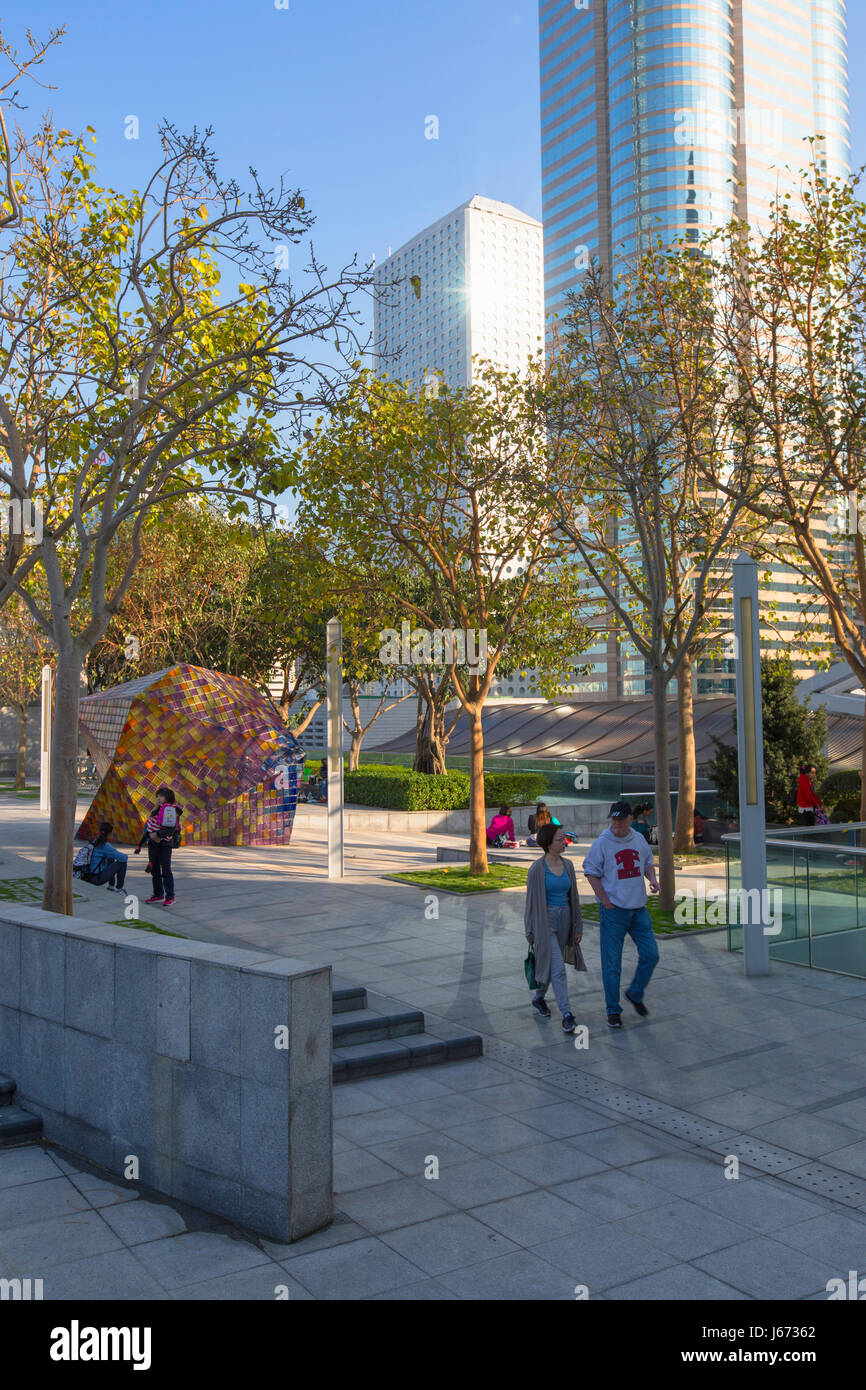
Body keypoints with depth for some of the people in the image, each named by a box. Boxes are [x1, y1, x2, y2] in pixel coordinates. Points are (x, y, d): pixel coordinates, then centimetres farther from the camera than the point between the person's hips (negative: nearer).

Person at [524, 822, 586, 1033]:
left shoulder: (568, 865, 5)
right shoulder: (538, 869, -11)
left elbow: (573, 897, 11)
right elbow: (532, 900, -6)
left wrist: (578, 926, 11)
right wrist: (531, 932, -5)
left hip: (564, 920, 6)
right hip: (545, 921, -6)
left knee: (549, 964, 17)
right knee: (557, 968, -11)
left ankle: (538, 998, 38)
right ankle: (566, 1014, -11)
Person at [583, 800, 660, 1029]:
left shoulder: (639, 840, 7)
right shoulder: (602, 843, -10)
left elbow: (648, 863, 22)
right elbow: (591, 873, -6)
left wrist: (653, 879, 1)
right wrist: (606, 903, -9)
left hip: (639, 909, 5)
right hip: (613, 910, -5)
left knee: (650, 955, 5)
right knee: (611, 963, 0)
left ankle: (635, 994, 29)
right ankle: (613, 1010, 12)